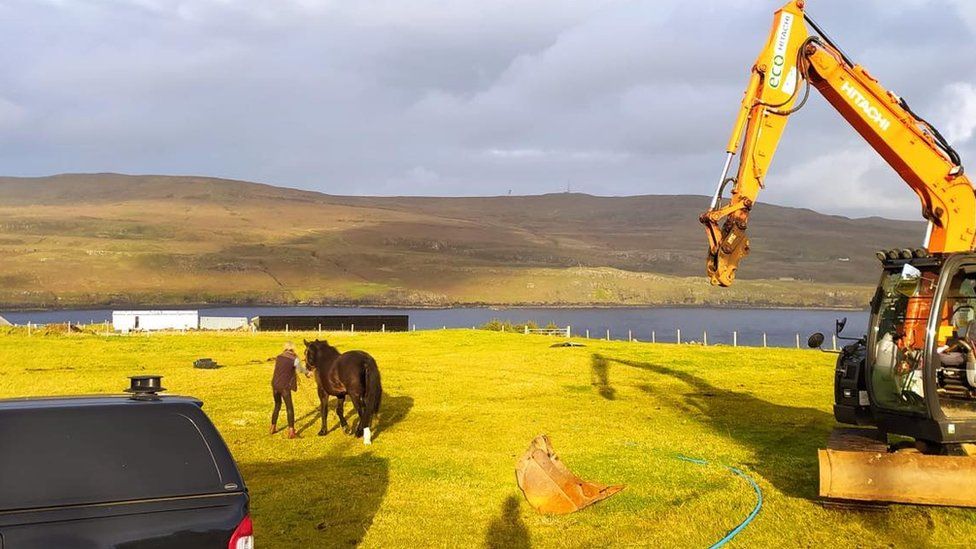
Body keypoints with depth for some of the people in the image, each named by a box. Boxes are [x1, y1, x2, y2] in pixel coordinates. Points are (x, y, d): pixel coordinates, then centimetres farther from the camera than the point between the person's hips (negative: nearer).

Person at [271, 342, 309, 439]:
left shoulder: (278, 357, 8)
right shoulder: (295, 359, -7)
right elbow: (301, 369, 10)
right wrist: (307, 373, 34)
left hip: (275, 384, 5)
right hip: (284, 386, -5)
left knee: (277, 406, 23)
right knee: (289, 408, 3)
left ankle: (273, 427, 31)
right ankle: (291, 431, -2)